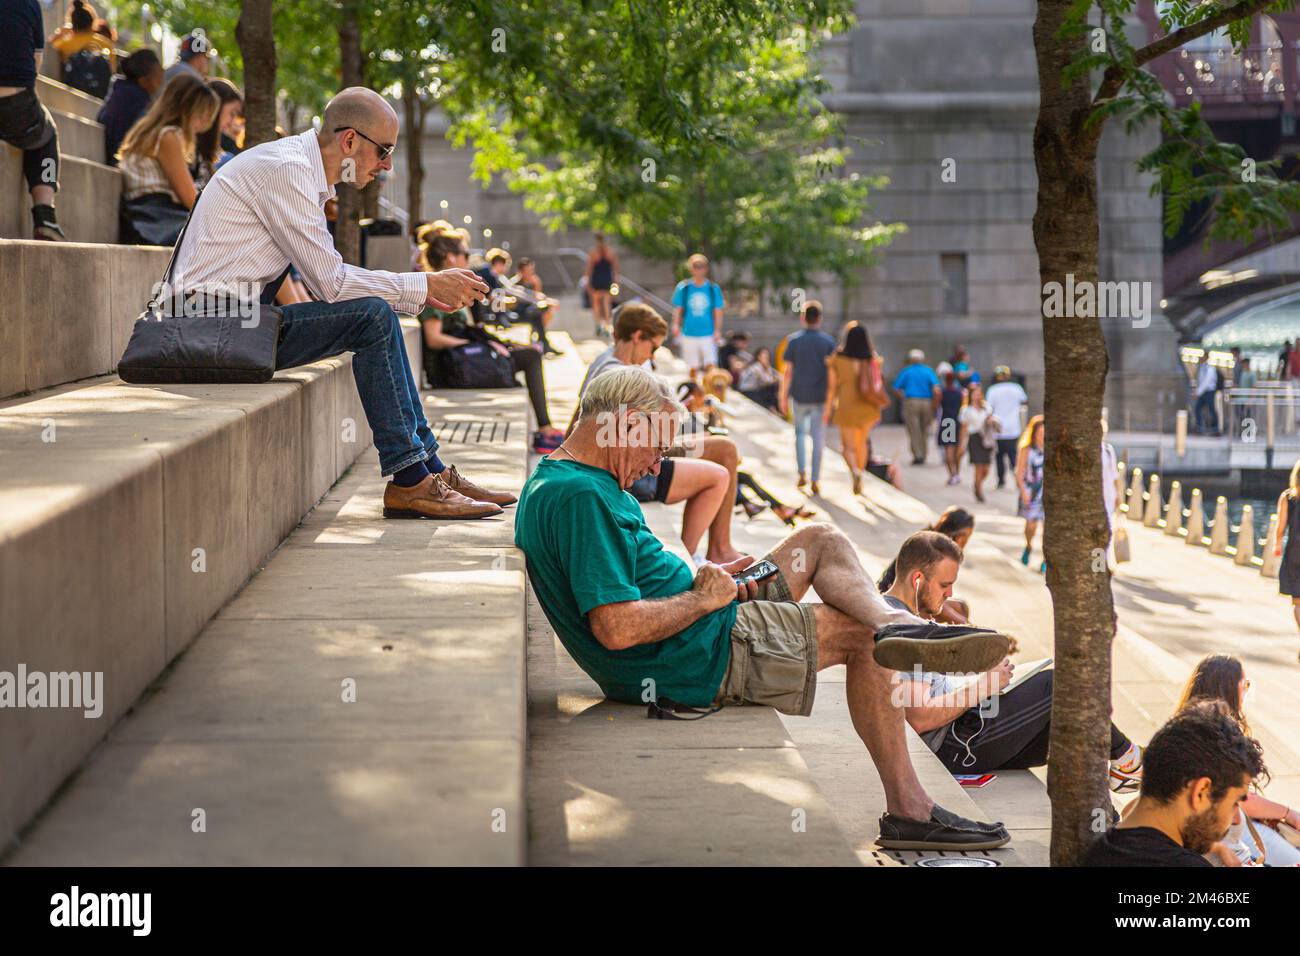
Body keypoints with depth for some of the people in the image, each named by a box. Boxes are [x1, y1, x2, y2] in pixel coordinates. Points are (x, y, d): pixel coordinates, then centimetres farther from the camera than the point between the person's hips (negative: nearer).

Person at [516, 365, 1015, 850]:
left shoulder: (549, 483, 10)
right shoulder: (583, 497, -25)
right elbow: (617, 628, -32)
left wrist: (696, 581, 7)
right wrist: (703, 598, -16)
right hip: (698, 658, -11)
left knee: (821, 540, 13)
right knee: (864, 637, 1)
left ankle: (896, 623, -15)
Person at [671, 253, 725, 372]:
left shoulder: (713, 288, 1)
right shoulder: (683, 287, 1)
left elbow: (718, 311, 4)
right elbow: (678, 309, 3)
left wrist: (717, 331, -4)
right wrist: (676, 325, -12)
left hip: (708, 334, 0)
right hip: (689, 334, 0)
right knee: (692, 368, 6)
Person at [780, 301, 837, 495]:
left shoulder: (794, 341, -4)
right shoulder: (828, 342, -2)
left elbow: (788, 372, -4)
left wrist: (783, 398, 3)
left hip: (799, 396, 0)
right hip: (820, 397, 0)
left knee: (800, 433, 19)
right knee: (818, 438, 6)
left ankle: (802, 473, 8)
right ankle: (816, 480, 5)